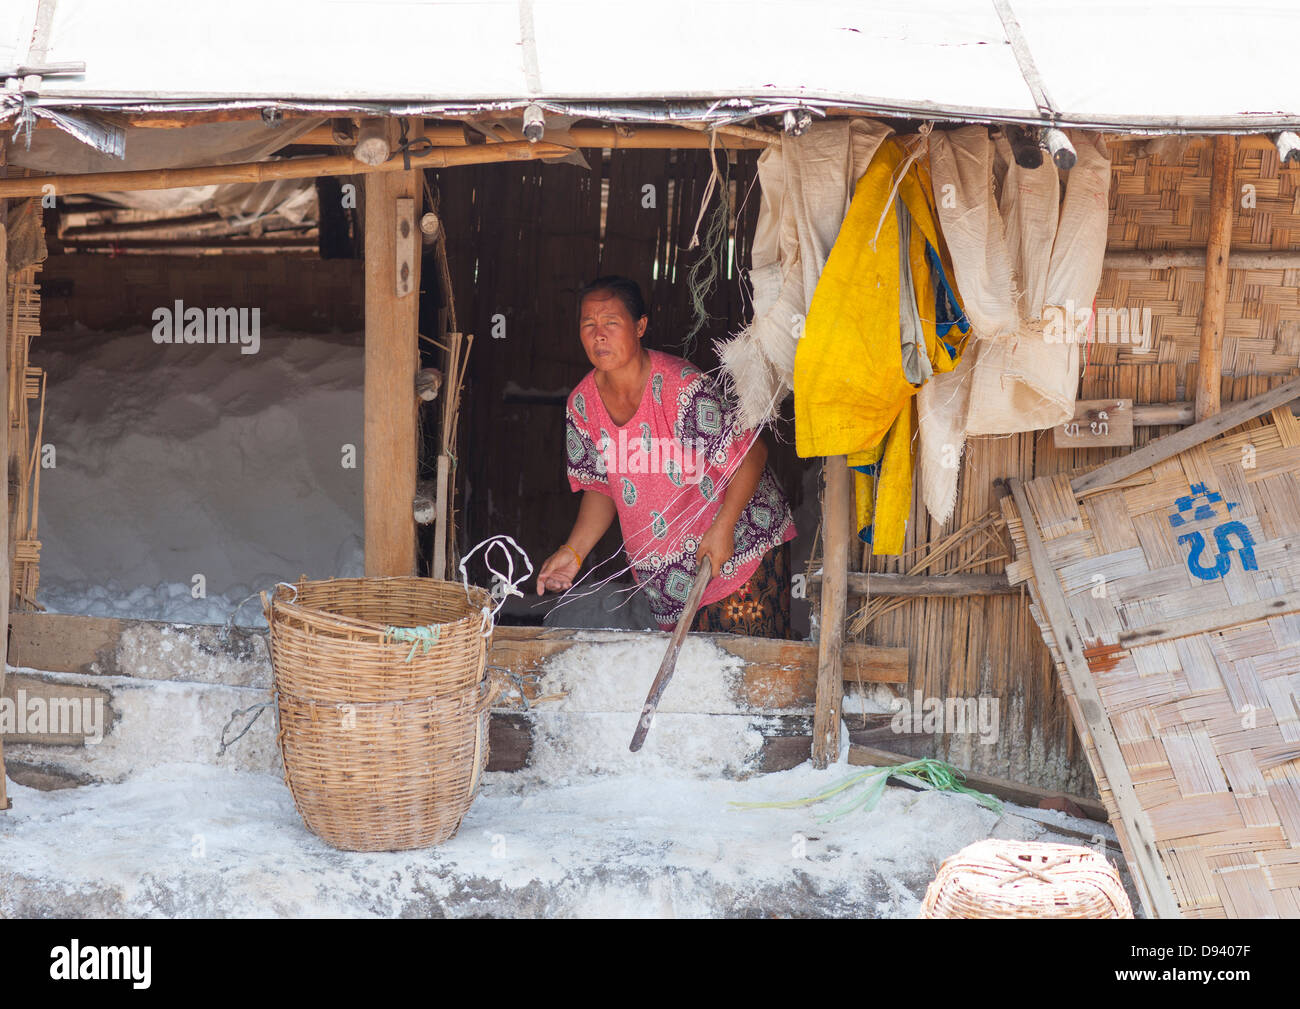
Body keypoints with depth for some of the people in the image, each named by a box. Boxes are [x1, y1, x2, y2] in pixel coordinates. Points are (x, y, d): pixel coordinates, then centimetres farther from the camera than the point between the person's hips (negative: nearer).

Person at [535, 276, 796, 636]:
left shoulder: (682, 387, -22)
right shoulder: (582, 405, -4)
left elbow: (752, 452, -17)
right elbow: (601, 486, 7)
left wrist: (722, 528, -25)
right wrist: (573, 551, -7)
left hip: (742, 550, -5)